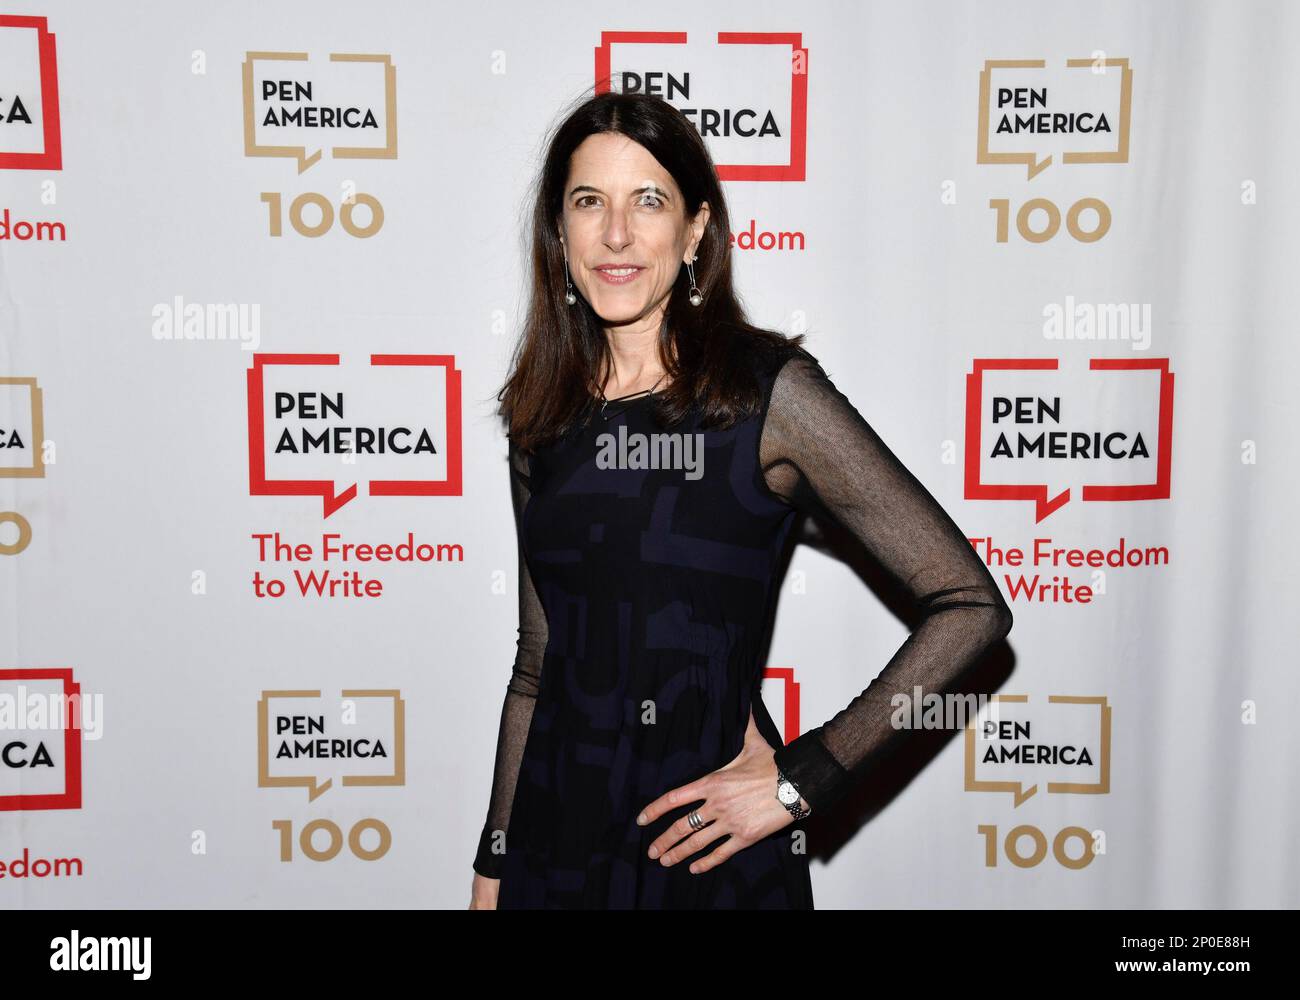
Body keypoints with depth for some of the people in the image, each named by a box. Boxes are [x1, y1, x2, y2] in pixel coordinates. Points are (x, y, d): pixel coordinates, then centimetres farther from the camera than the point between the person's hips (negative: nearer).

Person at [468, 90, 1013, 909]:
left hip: (711, 858, -4)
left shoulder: (768, 392, -12)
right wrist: (495, 862, 10)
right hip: (554, 844, 4)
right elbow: (539, 661, 9)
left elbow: (972, 606, -13)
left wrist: (800, 782, -13)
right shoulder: (545, 417, 2)